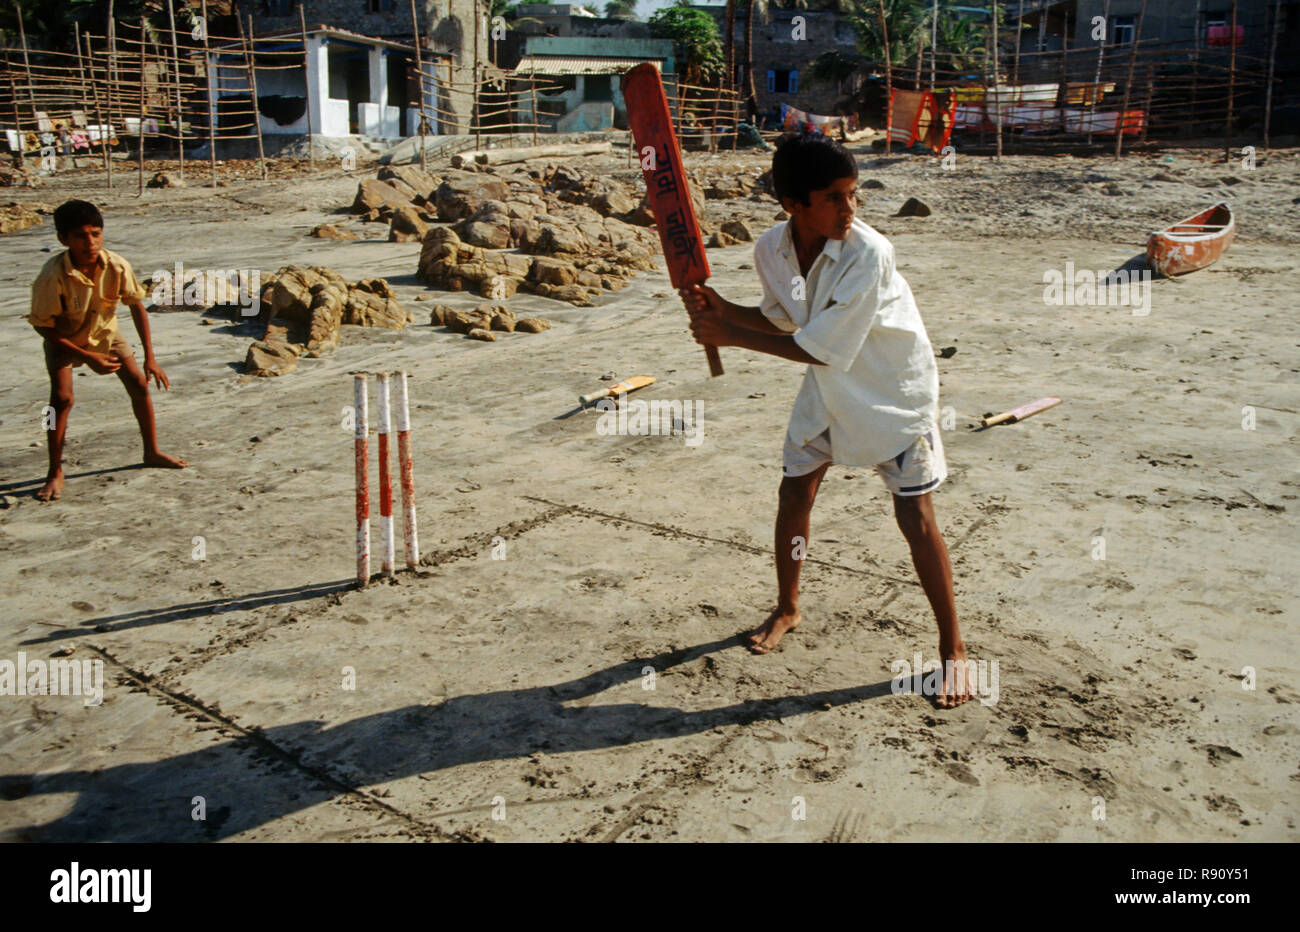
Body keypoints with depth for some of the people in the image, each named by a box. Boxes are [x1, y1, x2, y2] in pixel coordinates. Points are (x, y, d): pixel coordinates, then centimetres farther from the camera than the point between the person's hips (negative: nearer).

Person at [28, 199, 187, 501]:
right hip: (64, 340, -3)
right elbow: (44, 327, -23)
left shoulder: (117, 266, -26)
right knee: (62, 398, -19)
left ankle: (152, 452, 20)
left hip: (105, 332, 4)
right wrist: (87, 358, -27)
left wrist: (150, 357, -13)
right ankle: (55, 473, -3)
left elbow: (136, 306, -11)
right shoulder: (53, 276, -34)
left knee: (139, 384, -1)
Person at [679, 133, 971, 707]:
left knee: (914, 515, -6)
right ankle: (787, 609, 35)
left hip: (893, 391, -5)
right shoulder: (771, 249, -13)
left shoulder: (868, 253, -32)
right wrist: (721, 309, -12)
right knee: (794, 493, 10)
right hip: (826, 388, 6)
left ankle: (952, 647, 10)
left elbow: (822, 349, -30)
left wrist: (731, 336, -26)